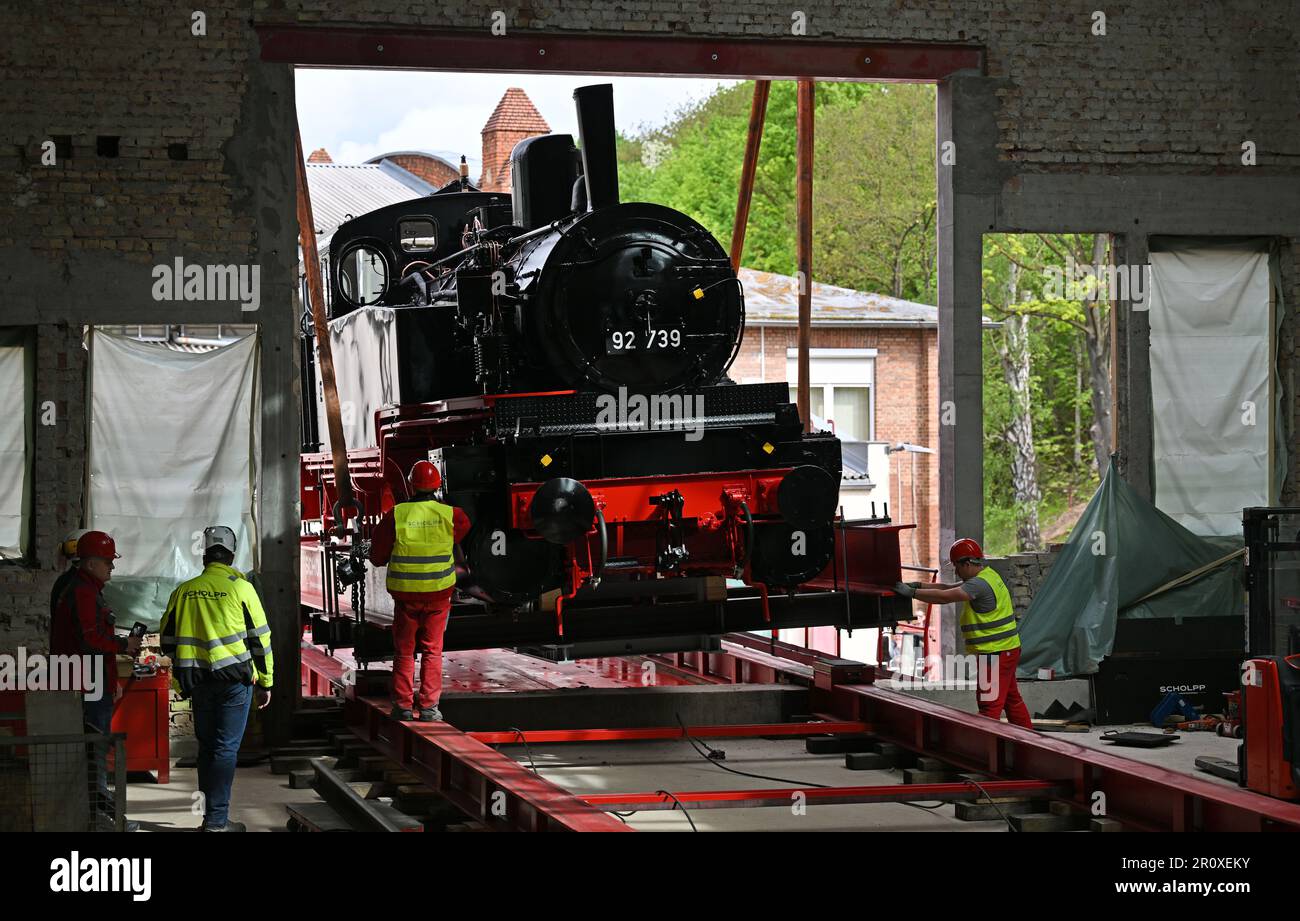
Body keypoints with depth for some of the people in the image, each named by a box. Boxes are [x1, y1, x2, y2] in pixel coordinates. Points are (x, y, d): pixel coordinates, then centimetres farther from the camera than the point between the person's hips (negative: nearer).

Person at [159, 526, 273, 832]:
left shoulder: (183, 591, 7)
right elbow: (260, 638, -2)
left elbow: (168, 640, 12)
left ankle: (212, 815, 17)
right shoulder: (240, 588, -4)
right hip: (235, 680, -3)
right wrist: (265, 682, 6)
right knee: (226, 748, -1)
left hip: (198, 681, 4)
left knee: (207, 747, 15)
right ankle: (217, 820, -5)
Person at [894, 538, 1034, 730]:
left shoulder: (980, 583, -19)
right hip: (1007, 649, 10)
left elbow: (945, 597, -25)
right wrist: (918, 585, 8)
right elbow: (949, 589, 17)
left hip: (996, 653, -10)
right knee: (1012, 699, 17)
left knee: (989, 704, -10)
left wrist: (912, 592, -18)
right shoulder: (986, 576, 15)